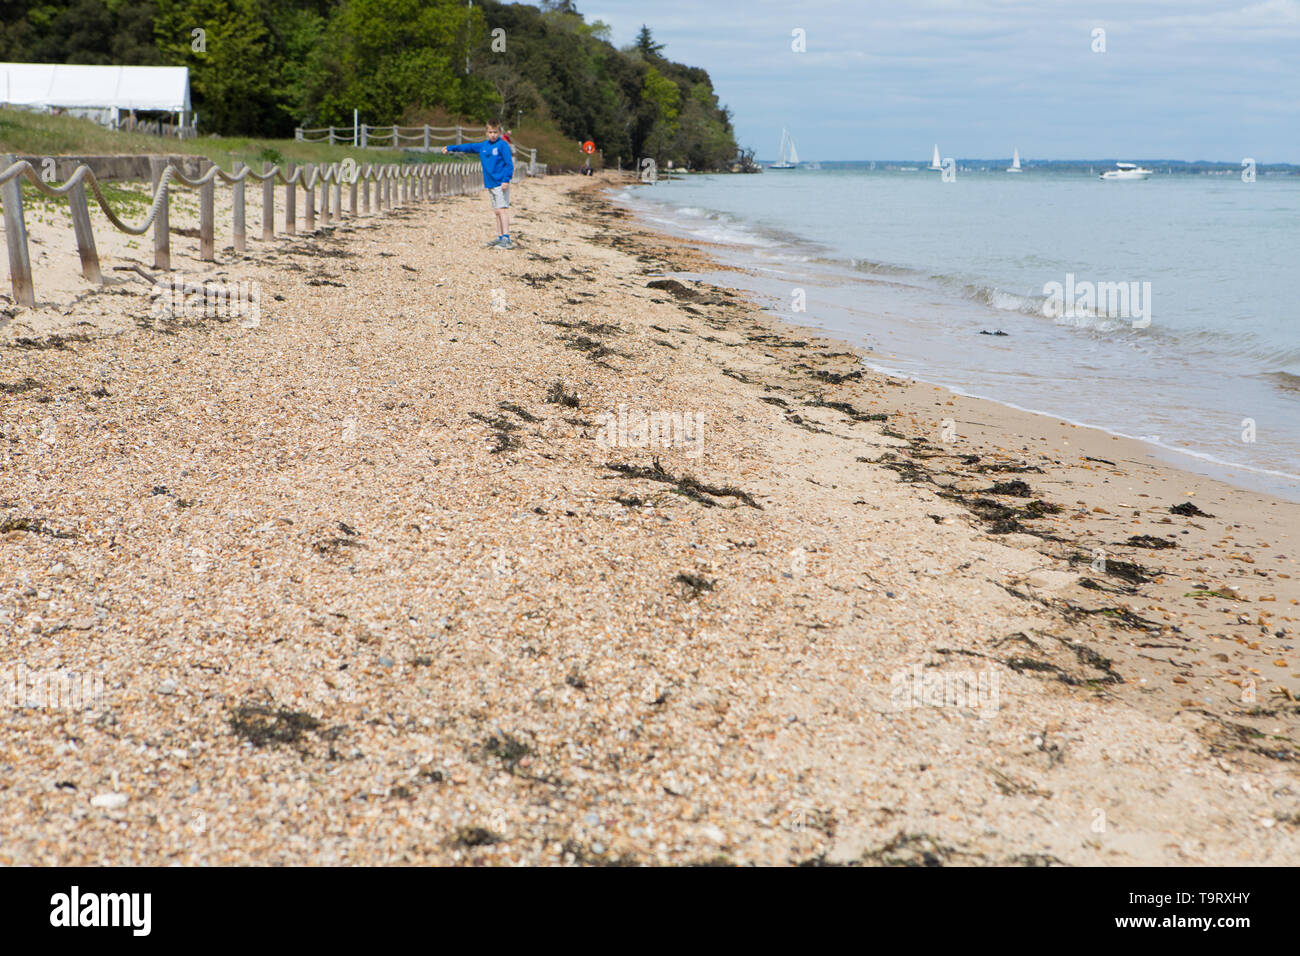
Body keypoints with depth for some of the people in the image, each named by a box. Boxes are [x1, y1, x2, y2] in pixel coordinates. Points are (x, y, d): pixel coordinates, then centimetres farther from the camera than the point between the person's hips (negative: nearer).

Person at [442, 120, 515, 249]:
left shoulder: (503, 145, -7)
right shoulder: (483, 146, 14)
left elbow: (509, 164, -11)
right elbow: (468, 147, 25)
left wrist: (506, 180, -19)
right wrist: (450, 148, 31)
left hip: (500, 184, -7)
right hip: (490, 185, 7)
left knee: (502, 209, -13)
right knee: (497, 211, 8)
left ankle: (506, 239, -19)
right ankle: (500, 238, 10)